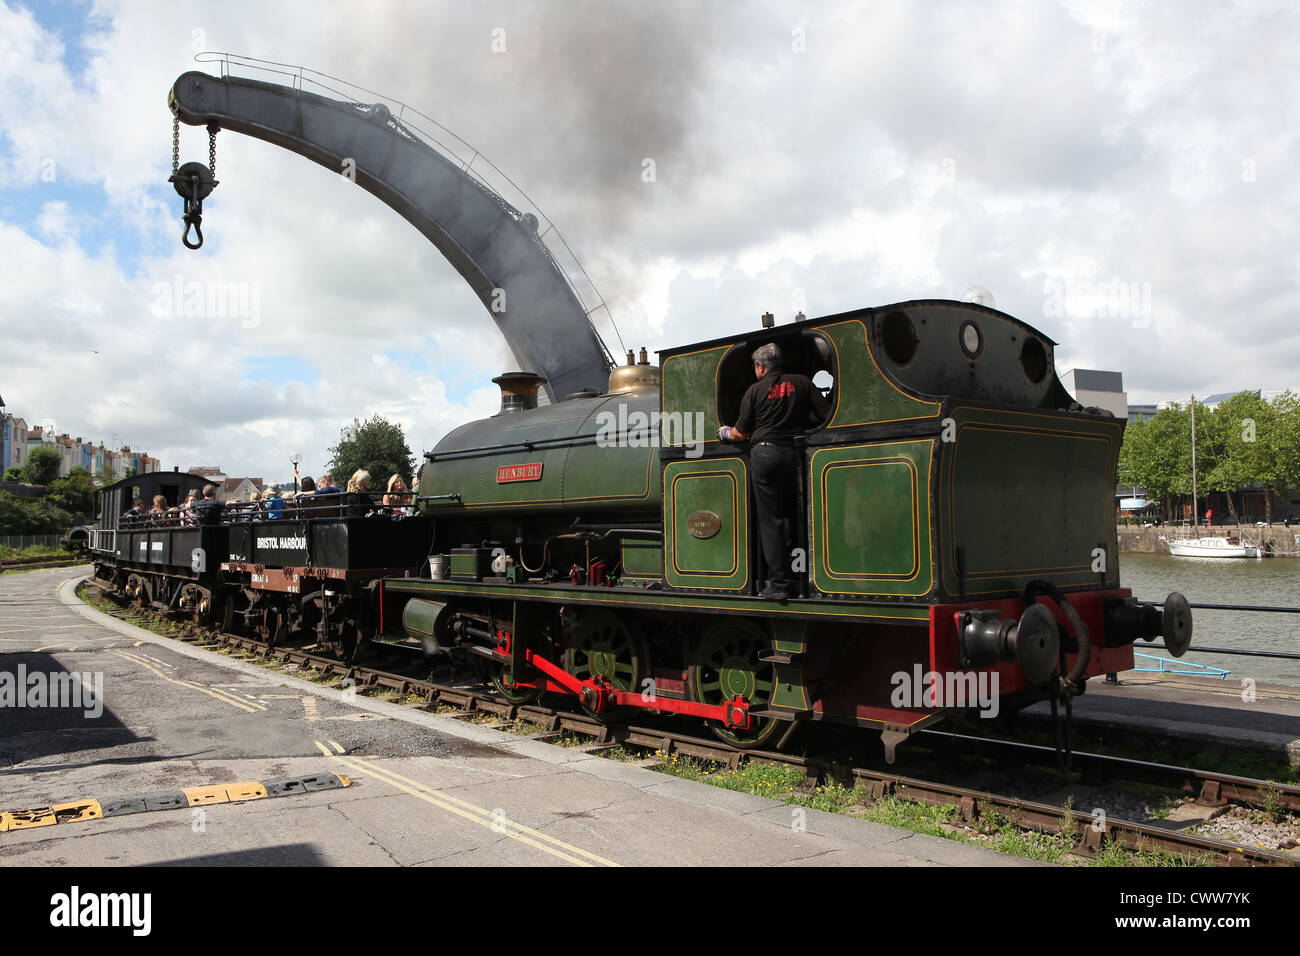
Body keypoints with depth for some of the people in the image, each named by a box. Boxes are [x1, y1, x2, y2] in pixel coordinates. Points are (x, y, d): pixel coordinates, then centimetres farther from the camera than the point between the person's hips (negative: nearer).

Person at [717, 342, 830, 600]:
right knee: (790, 515, 12)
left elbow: (741, 433, 6)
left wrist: (725, 433, 26)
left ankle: (779, 582, -3)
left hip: (763, 453, -2)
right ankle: (794, 574, 7)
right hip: (794, 454, 2)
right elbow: (826, 414, 5)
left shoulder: (755, 390, 4)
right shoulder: (802, 383, 8)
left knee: (770, 520, 0)